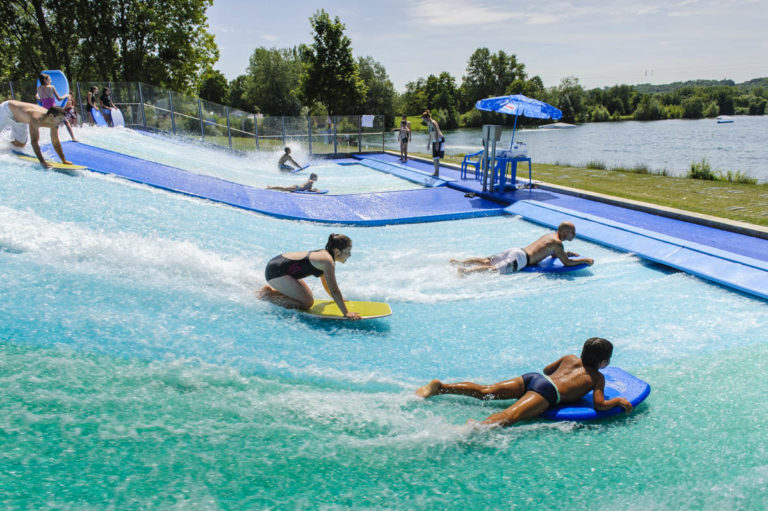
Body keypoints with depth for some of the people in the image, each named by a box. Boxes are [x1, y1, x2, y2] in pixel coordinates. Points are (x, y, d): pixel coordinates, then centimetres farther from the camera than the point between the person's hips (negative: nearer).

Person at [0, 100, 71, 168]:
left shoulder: (53, 124, -24)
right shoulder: (36, 118, -47)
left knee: (20, 144, 10)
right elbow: (34, 141, -51)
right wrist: (42, 162, -57)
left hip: (19, 119, 7)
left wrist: (64, 160, -17)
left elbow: (56, 142, -14)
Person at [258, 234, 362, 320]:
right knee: (307, 303, -11)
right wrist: (346, 313, -21)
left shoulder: (325, 254, 7)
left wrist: (338, 298, 25)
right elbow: (334, 290, -24)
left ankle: (270, 290, 20)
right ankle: (267, 296, -4)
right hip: (275, 271, -10)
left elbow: (326, 282, 22)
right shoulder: (328, 261, -22)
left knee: (308, 296, 19)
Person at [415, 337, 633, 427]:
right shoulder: (598, 378, 13)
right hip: (547, 392, -6)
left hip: (533, 377, 7)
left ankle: (440, 386, -9)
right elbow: (599, 405, 2)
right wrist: (618, 400, 19)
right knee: (510, 416, -29)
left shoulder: (570, 358, 29)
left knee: (484, 392, 2)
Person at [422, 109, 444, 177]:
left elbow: (437, 133, -23)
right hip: (434, 141, 9)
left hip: (439, 140, -9)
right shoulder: (428, 124, 12)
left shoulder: (433, 123, -16)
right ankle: (436, 172, 15)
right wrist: (428, 144, 22)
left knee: (436, 157, -11)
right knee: (434, 157, 9)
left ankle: (437, 173, -8)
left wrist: (437, 143, -27)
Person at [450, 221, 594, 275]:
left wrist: (569, 253, 35)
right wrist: (584, 260, 4)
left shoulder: (551, 235, 24)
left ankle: (459, 262, -1)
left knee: (487, 261, 7)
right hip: (521, 258, -9)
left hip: (515, 250, 9)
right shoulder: (557, 243, -4)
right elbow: (566, 262, -7)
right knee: (495, 269, -23)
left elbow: (554, 253, 42)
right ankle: (467, 271, -38)